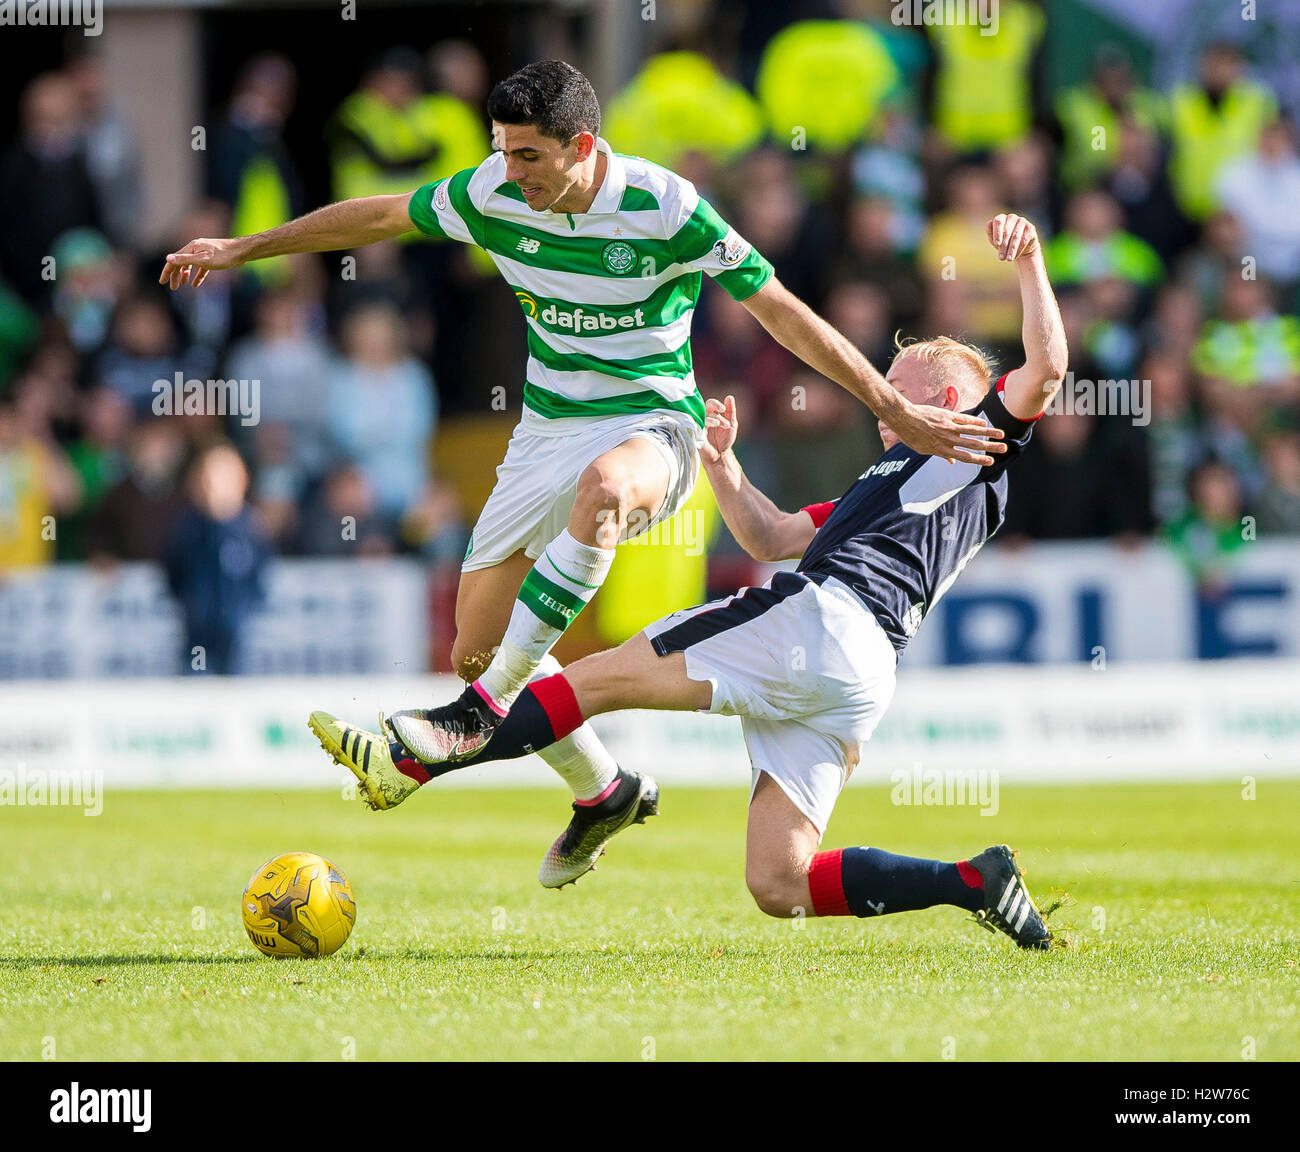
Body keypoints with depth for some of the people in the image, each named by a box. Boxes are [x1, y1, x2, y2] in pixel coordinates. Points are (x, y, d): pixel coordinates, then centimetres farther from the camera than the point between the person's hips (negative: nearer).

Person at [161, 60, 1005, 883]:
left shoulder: (666, 208, -18)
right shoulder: (496, 195, -6)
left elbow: (783, 314, -13)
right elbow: (376, 218, 11)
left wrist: (899, 412, -15)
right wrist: (239, 250, 17)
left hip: (651, 427, -6)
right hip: (547, 434, 6)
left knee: (603, 490, -43)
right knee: (477, 647, 4)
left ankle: (484, 712, -39)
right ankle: (603, 792, 29)